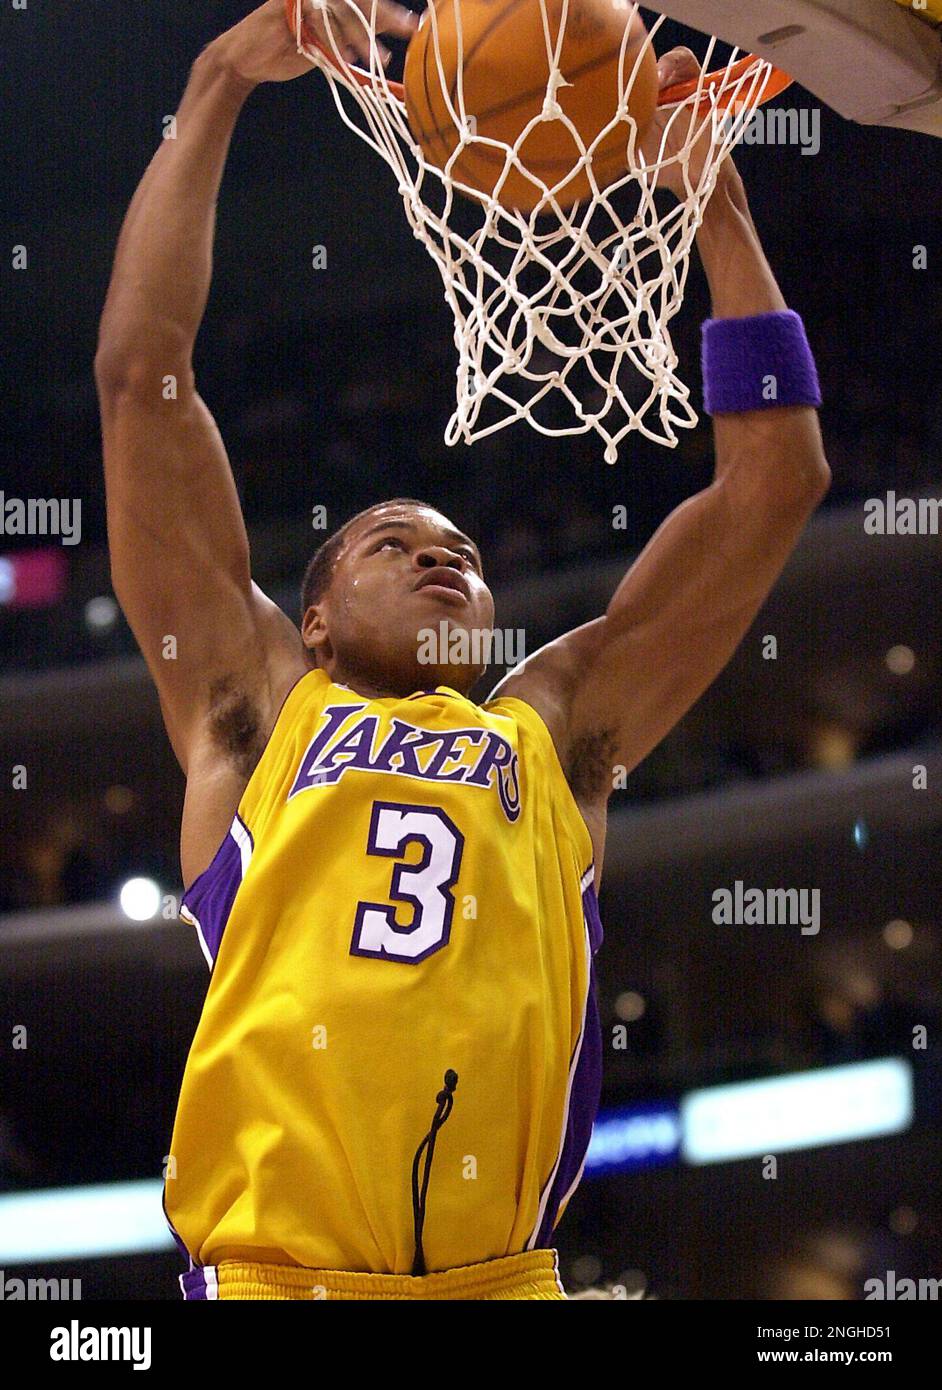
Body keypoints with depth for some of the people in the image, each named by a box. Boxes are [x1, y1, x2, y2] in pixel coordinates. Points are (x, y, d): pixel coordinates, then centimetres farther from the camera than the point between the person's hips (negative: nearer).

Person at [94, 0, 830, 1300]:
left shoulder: (555, 731, 21)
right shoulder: (253, 705, 17)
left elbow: (776, 477, 21)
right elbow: (142, 370, 13)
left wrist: (715, 200, 19)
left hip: (503, 1277, 2)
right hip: (274, 1273, -2)